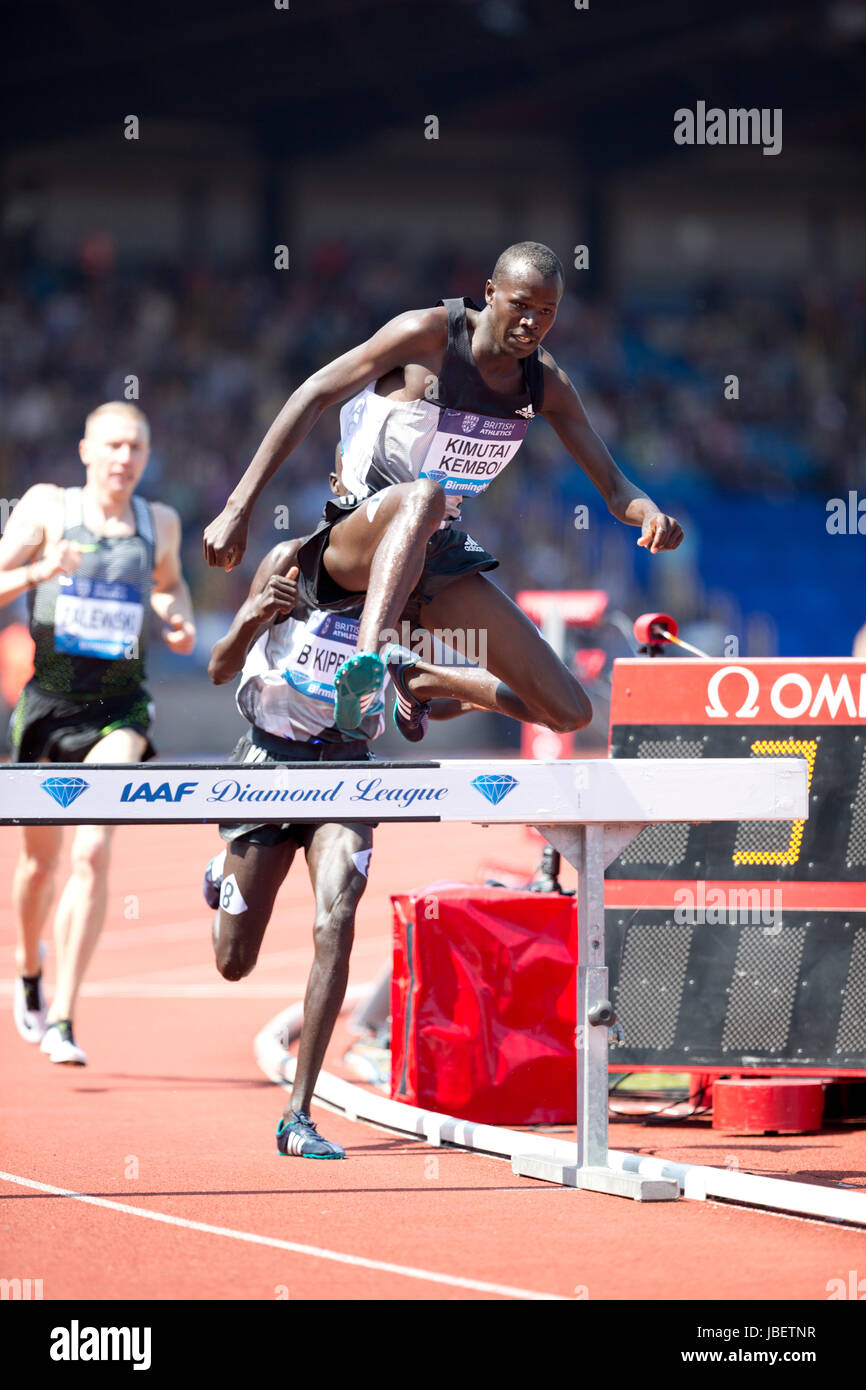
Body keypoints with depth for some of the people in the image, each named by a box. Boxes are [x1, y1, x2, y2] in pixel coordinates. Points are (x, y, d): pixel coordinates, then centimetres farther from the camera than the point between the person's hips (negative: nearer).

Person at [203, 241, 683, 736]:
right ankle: (366, 664, -60)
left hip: (440, 558, 6)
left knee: (570, 713, 0)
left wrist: (651, 514, -19)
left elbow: (612, 486, 7)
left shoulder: (547, 383, 3)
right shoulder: (428, 334, -13)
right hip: (356, 541, -6)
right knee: (424, 494, -43)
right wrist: (239, 507, -17)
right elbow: (314, 396, -12)